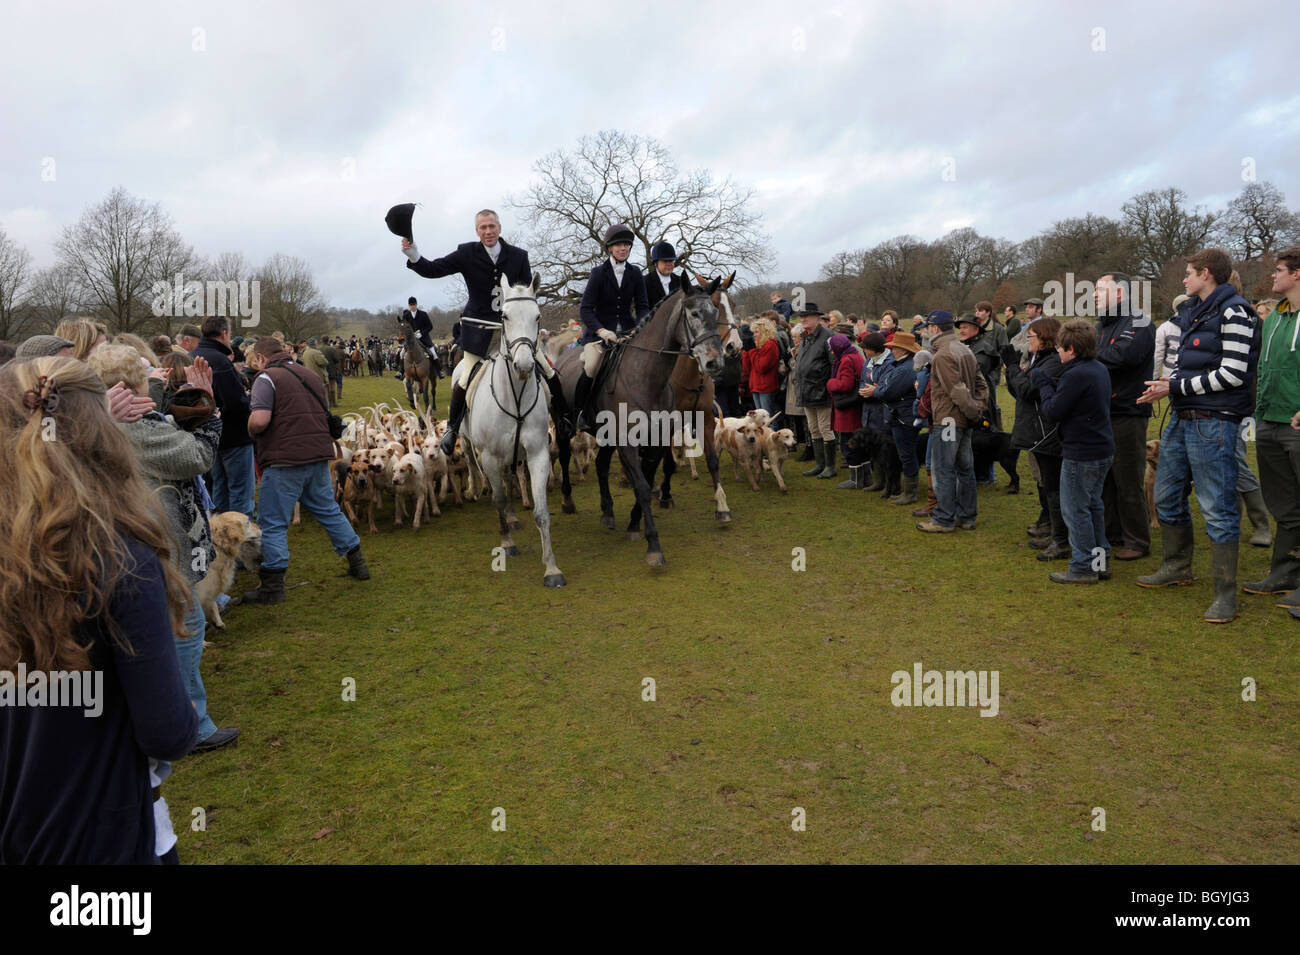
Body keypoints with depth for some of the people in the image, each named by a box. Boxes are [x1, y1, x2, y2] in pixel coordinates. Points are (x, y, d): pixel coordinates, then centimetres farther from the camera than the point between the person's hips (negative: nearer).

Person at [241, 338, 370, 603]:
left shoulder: (266, 378, -6)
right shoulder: (309, 376, 19)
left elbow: (260, 420, -18)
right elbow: (324, 416, 24)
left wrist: (251, 428, 2)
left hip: (284, 461, -7)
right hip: (319, 455, 7)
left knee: (274, 523, 1)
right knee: (329, 510, 20)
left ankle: (273, 586, 3)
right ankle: (357, 562, 26)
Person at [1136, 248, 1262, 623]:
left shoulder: (1234, 312, -11)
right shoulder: (1192, 311, 17)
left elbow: (1232, 374, -17)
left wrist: (1175, 387, -14)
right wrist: (1169, 382, 4)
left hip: (1213, 422, -9)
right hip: (1181, 419, 9)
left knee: (1217, 509, -5)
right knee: (1167, 497, 16)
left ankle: (1226, 594, 4)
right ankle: (1177, 567, 33)